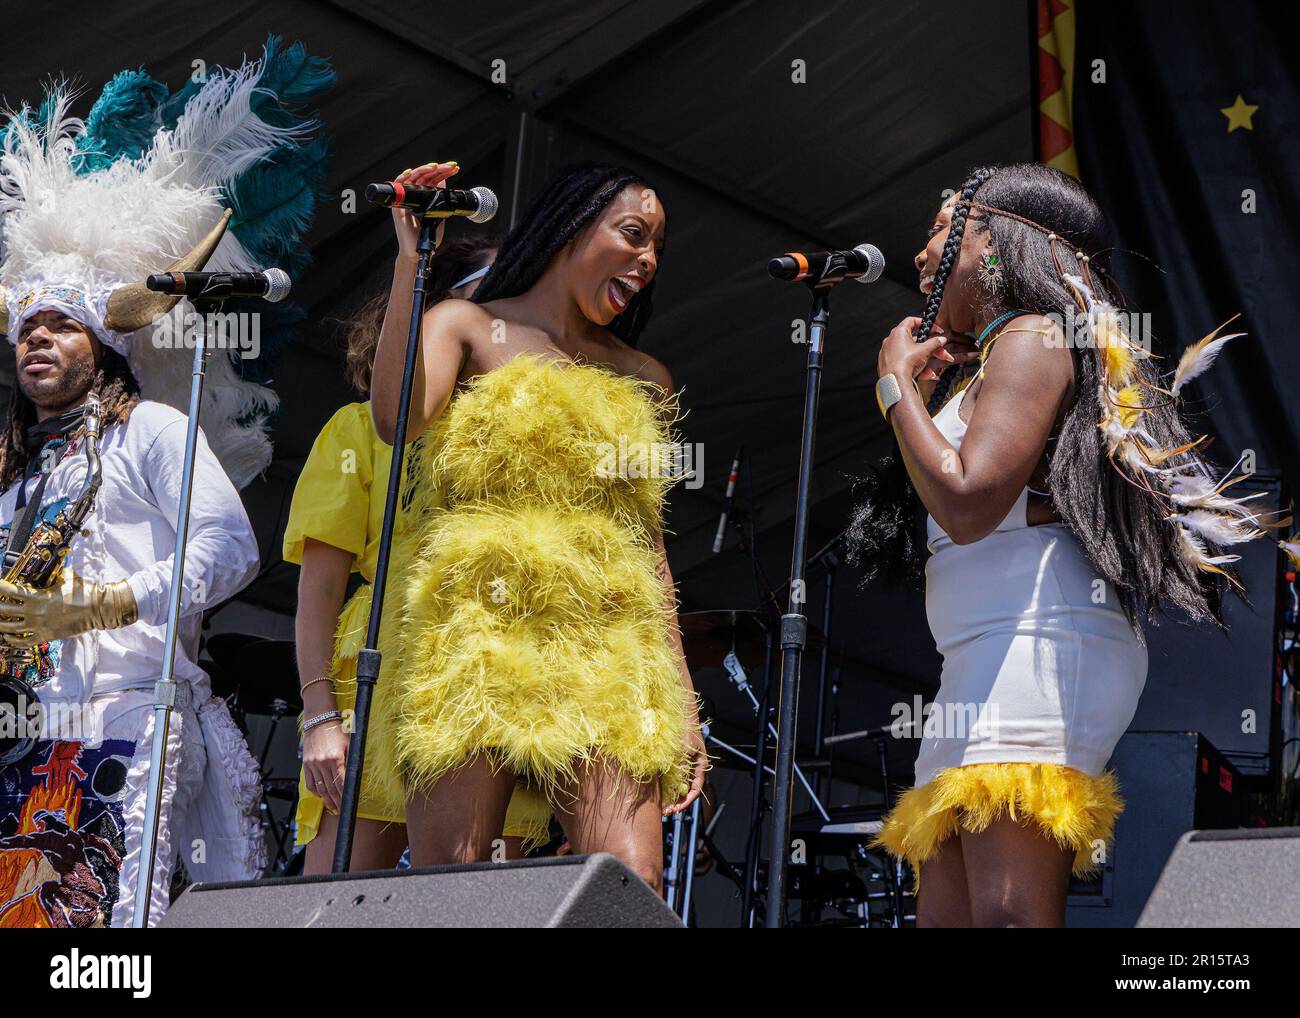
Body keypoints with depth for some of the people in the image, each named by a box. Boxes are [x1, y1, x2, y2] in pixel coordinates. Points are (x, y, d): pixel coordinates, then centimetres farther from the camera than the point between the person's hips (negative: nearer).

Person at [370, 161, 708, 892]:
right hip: (480, 632, -3)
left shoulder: (646, 381, 22)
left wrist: (684, 700, 11)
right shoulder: (468, 328, 11)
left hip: (609, 651, 3)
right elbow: (395, 419, -11)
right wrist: (411, 259, -12)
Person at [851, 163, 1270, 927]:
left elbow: (967, 502, -16)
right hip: (987, 666, 10)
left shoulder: (1031, 337, -2)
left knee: (1006, 913, -19)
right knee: (944, 912, 4)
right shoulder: (978, 365, 28)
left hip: (1037, 646, -10)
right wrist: (924, 394, 20)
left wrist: (896, 383, -3)